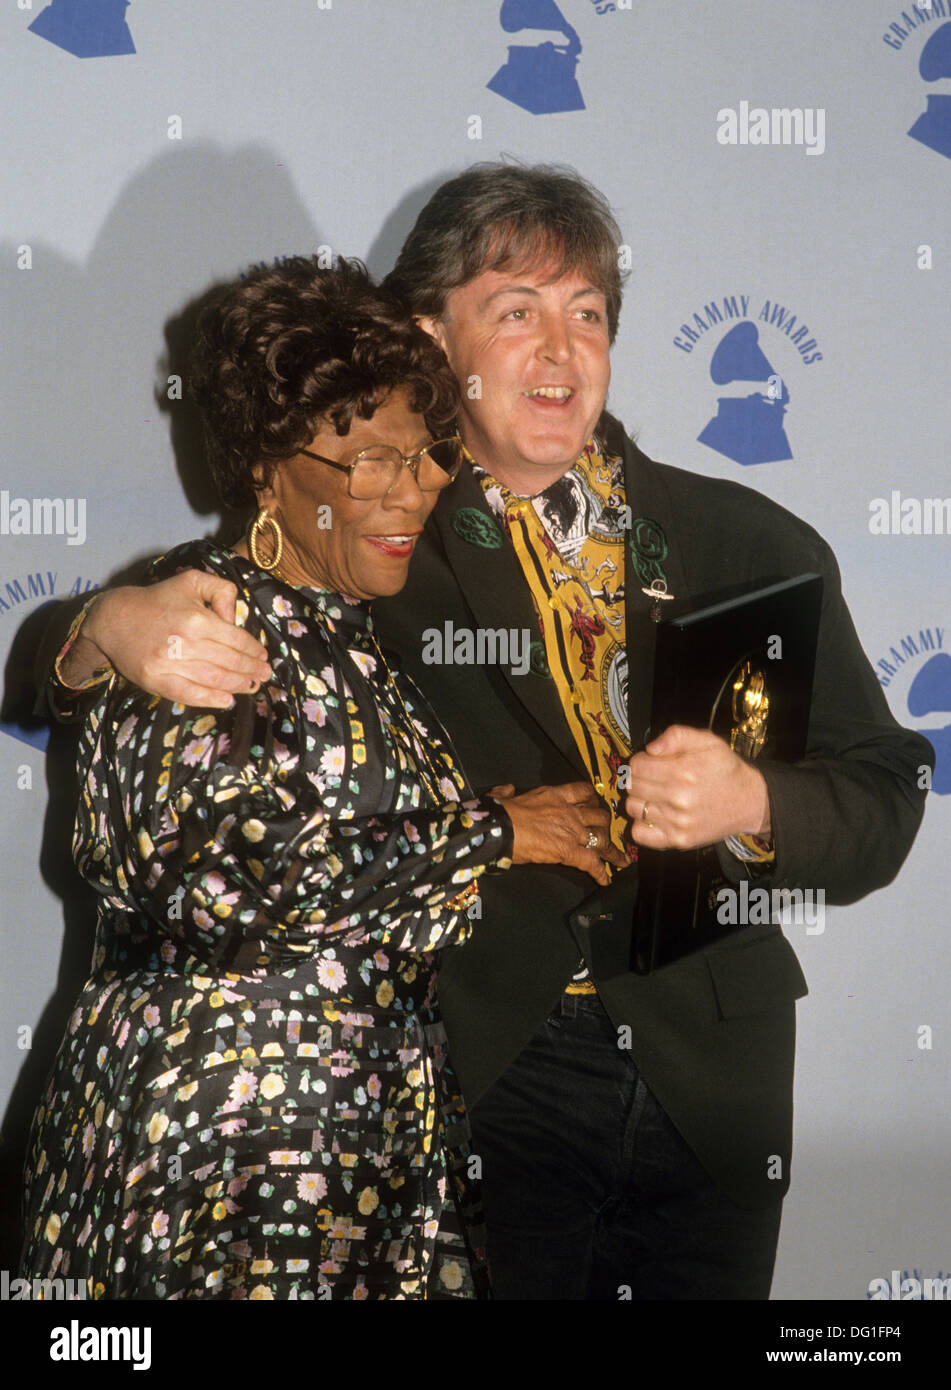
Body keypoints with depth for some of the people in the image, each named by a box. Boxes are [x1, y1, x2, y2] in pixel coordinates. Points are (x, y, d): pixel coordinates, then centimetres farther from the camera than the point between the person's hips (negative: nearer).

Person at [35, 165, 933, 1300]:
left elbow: (883, 802, 2)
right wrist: (116, 625, -24)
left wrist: (750, 804, -19)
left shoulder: (753, 546, 2)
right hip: (484, 1076, -2)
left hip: (710, 1083, 3)